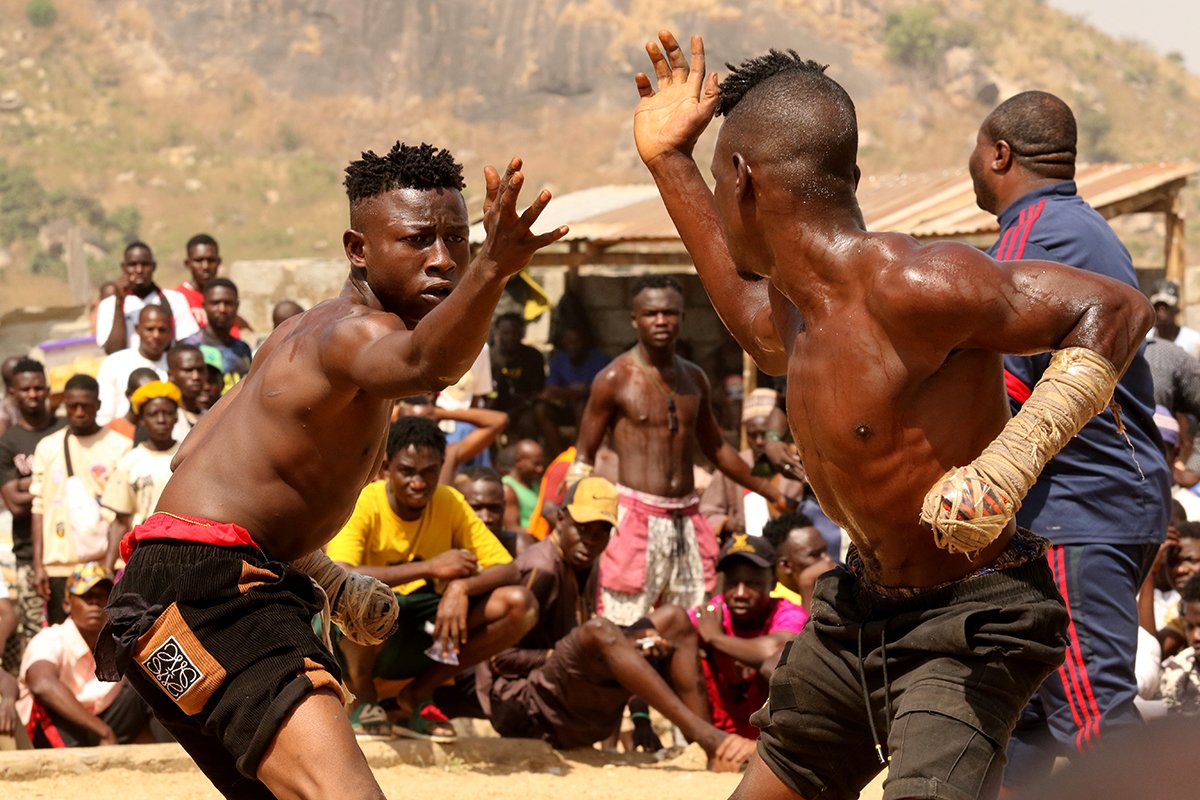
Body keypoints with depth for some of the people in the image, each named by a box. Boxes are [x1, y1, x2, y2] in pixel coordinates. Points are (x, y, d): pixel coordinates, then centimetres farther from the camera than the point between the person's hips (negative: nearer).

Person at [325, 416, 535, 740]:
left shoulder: (450, 503, -2)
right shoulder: (363, 504, -16)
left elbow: (507, 569, -4)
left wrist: (462, 587, -27)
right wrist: (430, 568, -32)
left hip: (423, 635, 5)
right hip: (360, 641, -5)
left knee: (520, 605, -15)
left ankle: (419, 693, 0)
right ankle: (362, 699, -8)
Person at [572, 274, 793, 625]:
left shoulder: (694, 379, 12)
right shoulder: (615, 379, -4)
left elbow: (716, 448, 25)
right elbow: (584, 457, -1)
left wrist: (771, 492, 26)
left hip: (686, 518, 6)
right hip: (637, 517, -6)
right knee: (624, 630, -10)